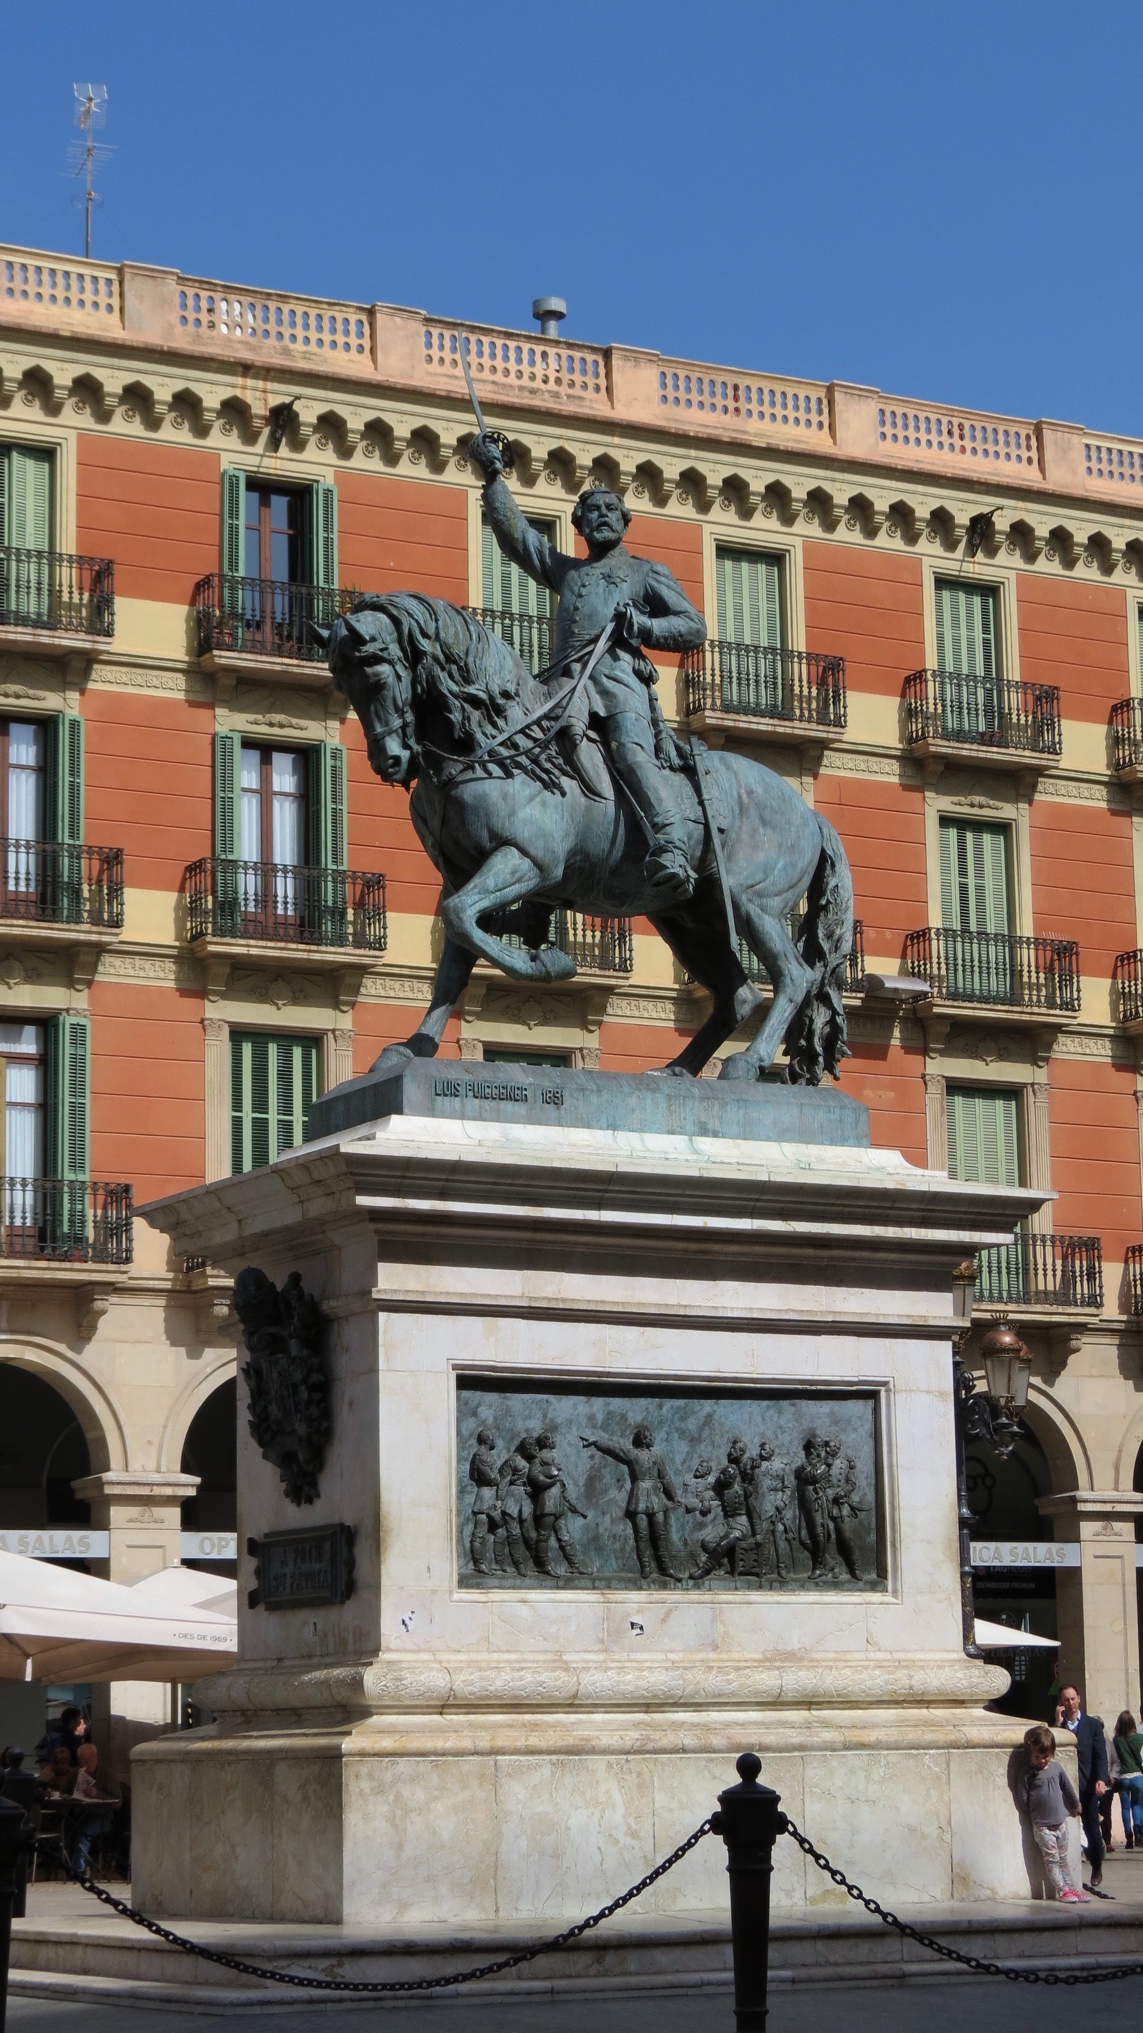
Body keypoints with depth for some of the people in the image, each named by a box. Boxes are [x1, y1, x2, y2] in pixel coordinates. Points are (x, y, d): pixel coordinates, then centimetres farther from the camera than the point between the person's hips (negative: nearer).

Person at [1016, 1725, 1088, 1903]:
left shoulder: (1056, 1768, 3)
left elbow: (1068, 1789, 16)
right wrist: (1035, 1813, 2)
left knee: (1063, 1858, 11)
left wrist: (1075, 1805, 27)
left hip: (1060, 1821, 4)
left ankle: (1069, 1887, 16)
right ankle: (1061, 1889, -4)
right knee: (1051, 1858, -5)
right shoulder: (1027, 1774, -9)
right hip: (1041, 1825, -4)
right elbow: (1022, 1798, -5)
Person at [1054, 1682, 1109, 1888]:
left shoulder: (1093, 1724, 6)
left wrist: (1101, 1779, -16)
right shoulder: (1057, 1726, 7)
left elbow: (1100, 1755, -1)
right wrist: (1058, 1723, -11)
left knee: (1092, 1828, 3)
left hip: (1087, 1785, 0)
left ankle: (1097, 1869, 21)